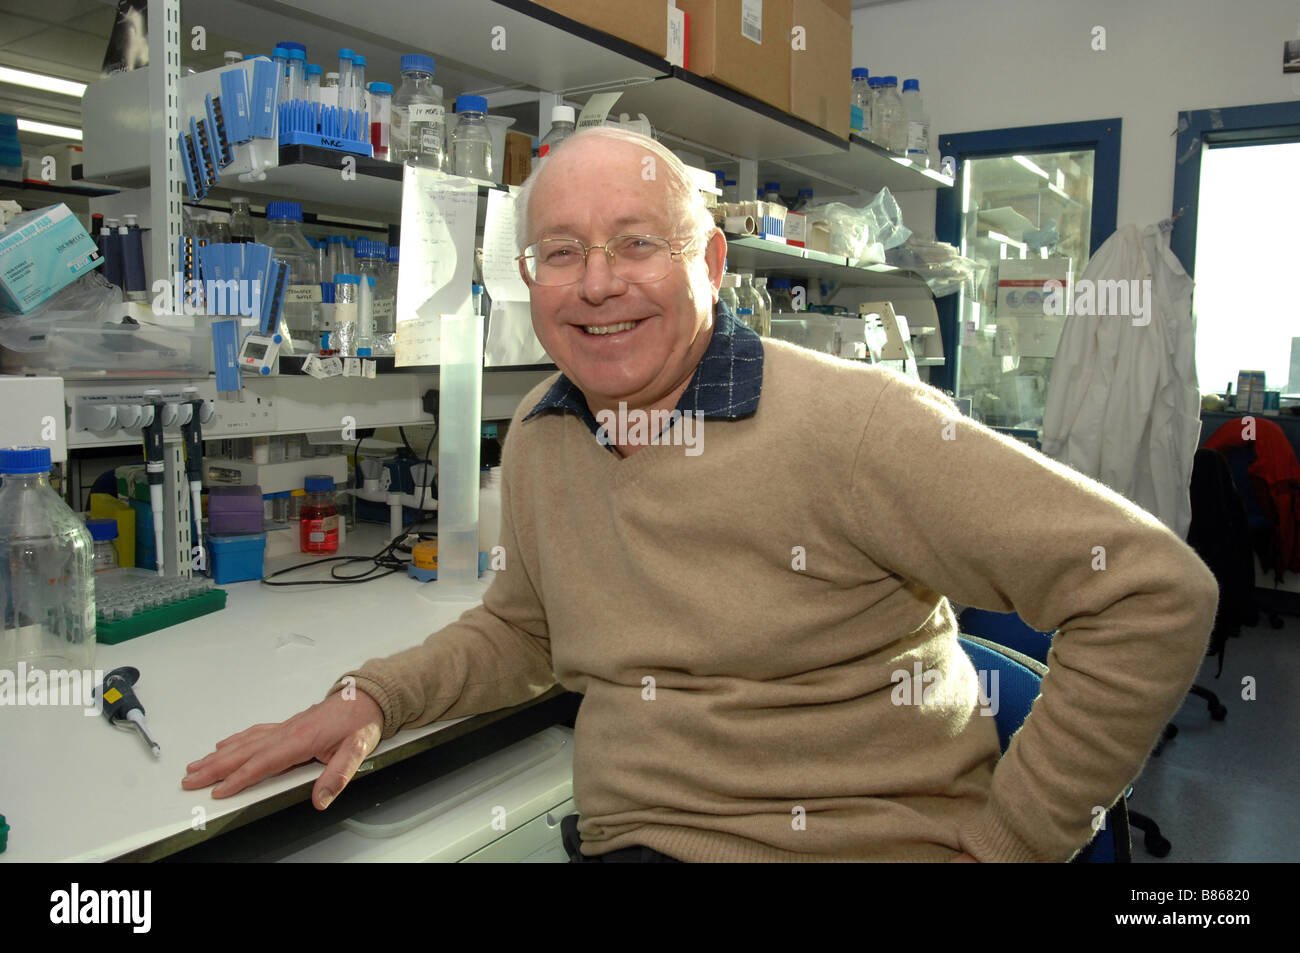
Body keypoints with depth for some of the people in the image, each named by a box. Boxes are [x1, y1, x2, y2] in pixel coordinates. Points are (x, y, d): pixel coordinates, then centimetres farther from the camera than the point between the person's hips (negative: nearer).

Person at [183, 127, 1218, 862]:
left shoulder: (847, 423, -18)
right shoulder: (536, 436, 4)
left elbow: (1154, 591, -16)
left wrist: (1010, 839, -12)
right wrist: (372, 698, 4)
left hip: (866, 844, -4)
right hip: (632, 839, 5)